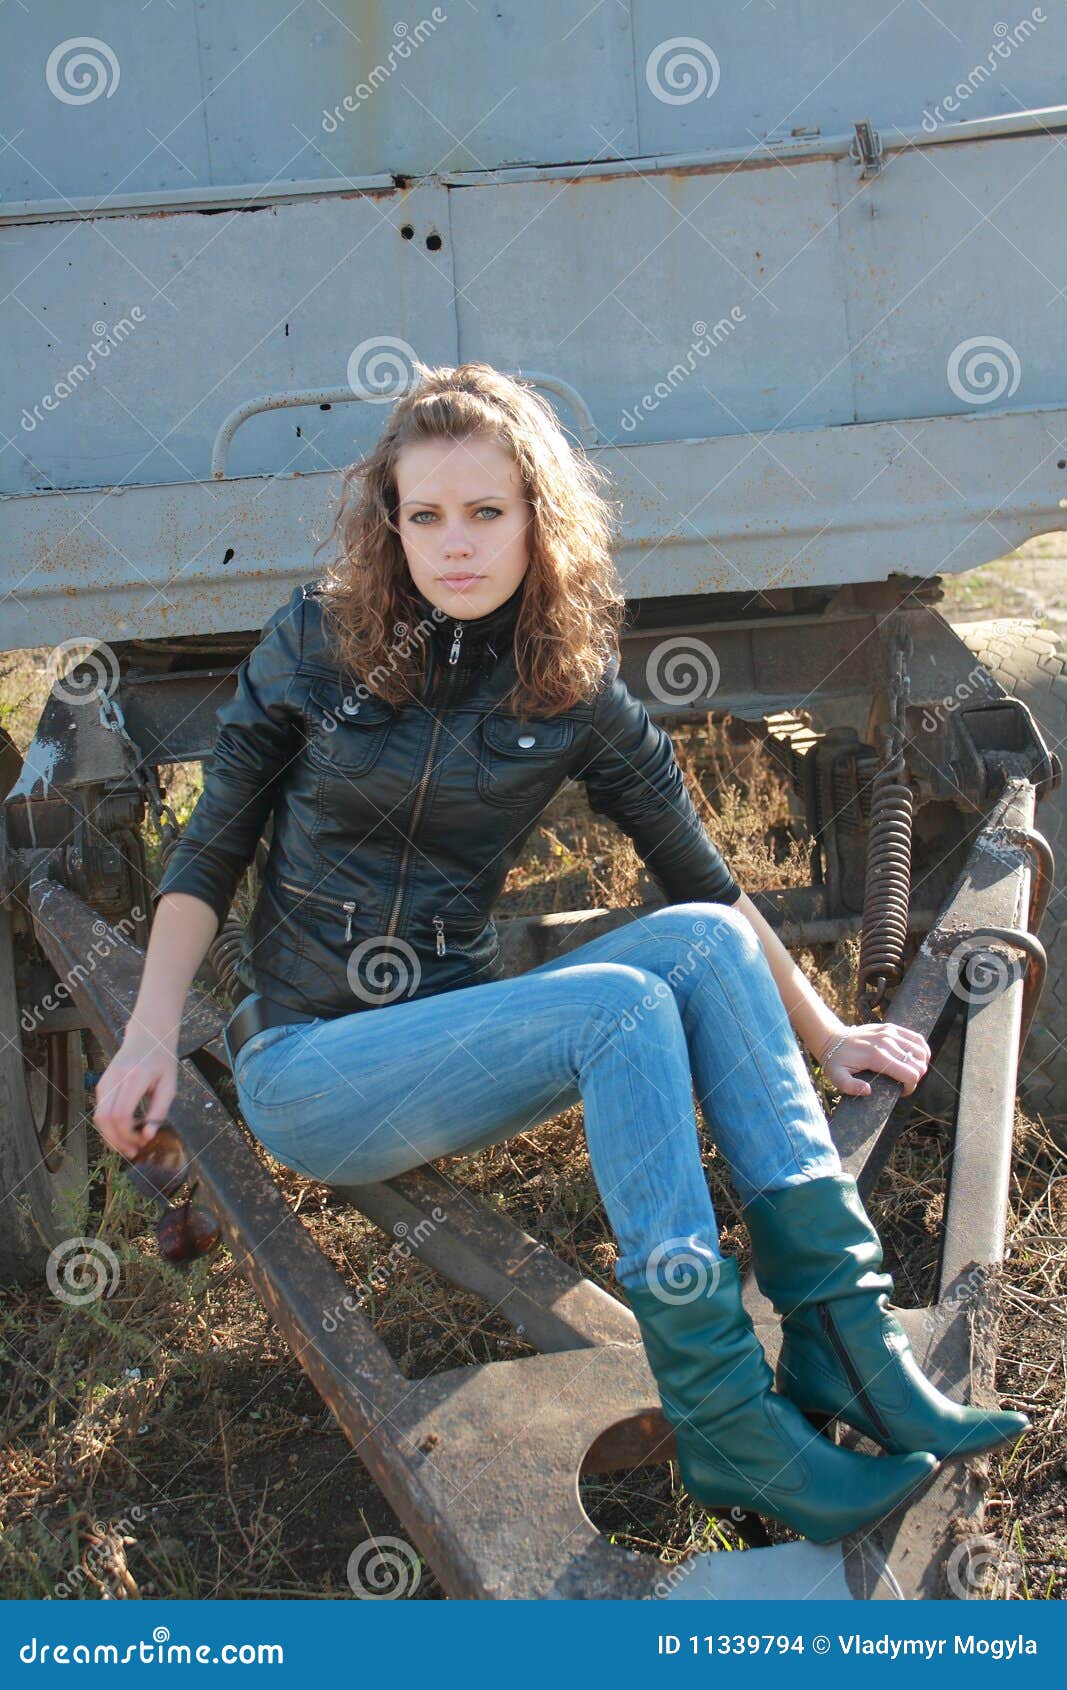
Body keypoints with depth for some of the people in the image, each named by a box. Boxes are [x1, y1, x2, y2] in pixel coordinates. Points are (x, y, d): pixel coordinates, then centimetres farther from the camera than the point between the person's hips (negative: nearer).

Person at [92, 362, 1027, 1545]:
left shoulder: (576, 695, 0)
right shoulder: (316, 646, -4)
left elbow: (707, 884, 8)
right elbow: (209, 853, 1)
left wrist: (821, 1035, 9)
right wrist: (154, 1035, -7)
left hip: (456, 1033, 3)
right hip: (305, 1066, -3)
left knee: (700, 941, -22)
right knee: (617, 1005, -28)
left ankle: (840, 1337, -23)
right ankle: (723, 1422, -27)